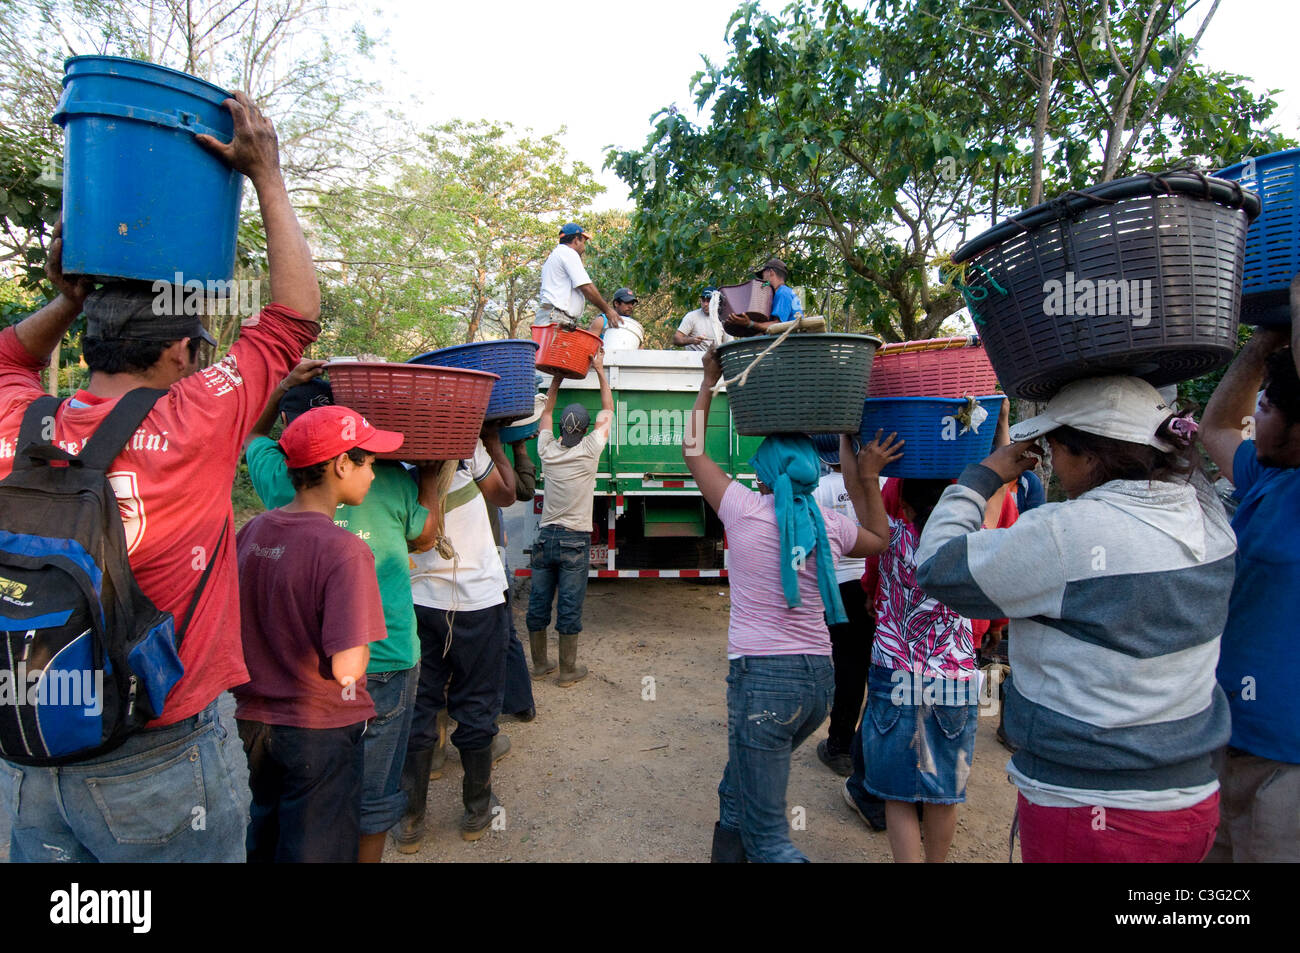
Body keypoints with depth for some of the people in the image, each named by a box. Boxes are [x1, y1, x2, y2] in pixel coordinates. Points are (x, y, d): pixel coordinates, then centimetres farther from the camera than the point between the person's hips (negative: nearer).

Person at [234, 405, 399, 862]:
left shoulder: (252, 531, -4)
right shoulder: (344, 551, -26)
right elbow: (346, 667, -29)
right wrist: (363, 642, -9)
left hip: (255, 718, 7)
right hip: (320, 730, -6)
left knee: (263, 837, 27)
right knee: (315, 847, 13)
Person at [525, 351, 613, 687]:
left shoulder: (548, 451, -1)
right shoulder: (589, 451, -10)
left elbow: (547, 410, 17)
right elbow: (608, 410, 3)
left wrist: (557, 377, 24)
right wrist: (601, 371, 11)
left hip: (545, 537, 4)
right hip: (574, 540, -4)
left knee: (538, 603, 10)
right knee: (569, 607, 2)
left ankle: (539, 663, 22)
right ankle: (568, 670, 10)